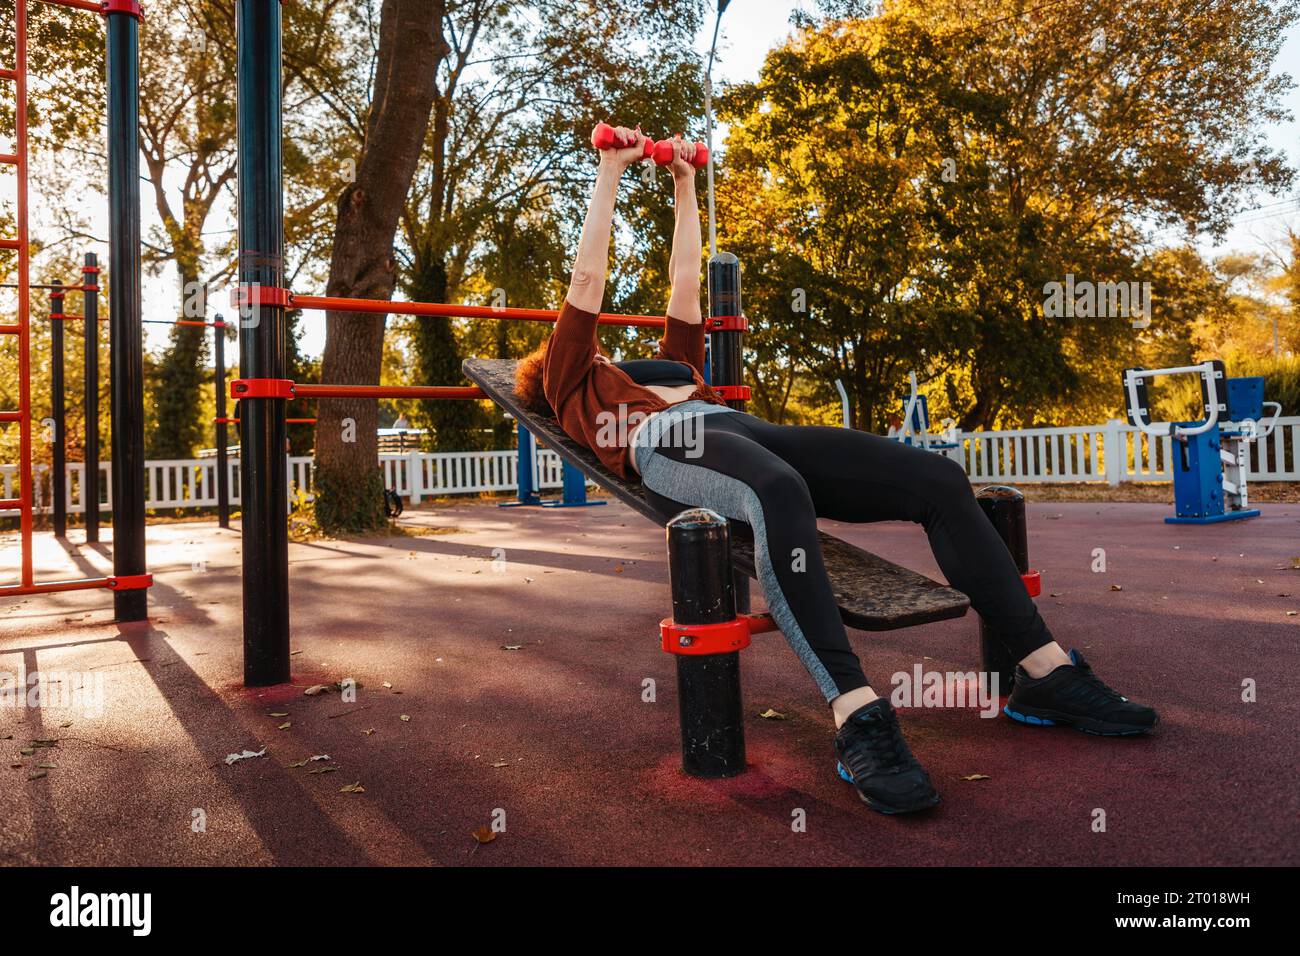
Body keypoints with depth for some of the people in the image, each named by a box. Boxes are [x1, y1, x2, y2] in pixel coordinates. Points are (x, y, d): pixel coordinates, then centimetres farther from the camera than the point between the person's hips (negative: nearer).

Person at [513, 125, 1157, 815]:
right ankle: (859, 720, -46)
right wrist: (611, 172, 28)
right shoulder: (572, 384, 28)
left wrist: (685, 186, 50)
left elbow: (685, 284, 45)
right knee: (779, 493, -43)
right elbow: (587, 278, 22)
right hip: (667, 449, -6)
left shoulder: (670, 367, 43)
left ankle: (1045, 675, -13)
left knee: (938, 479, -15)